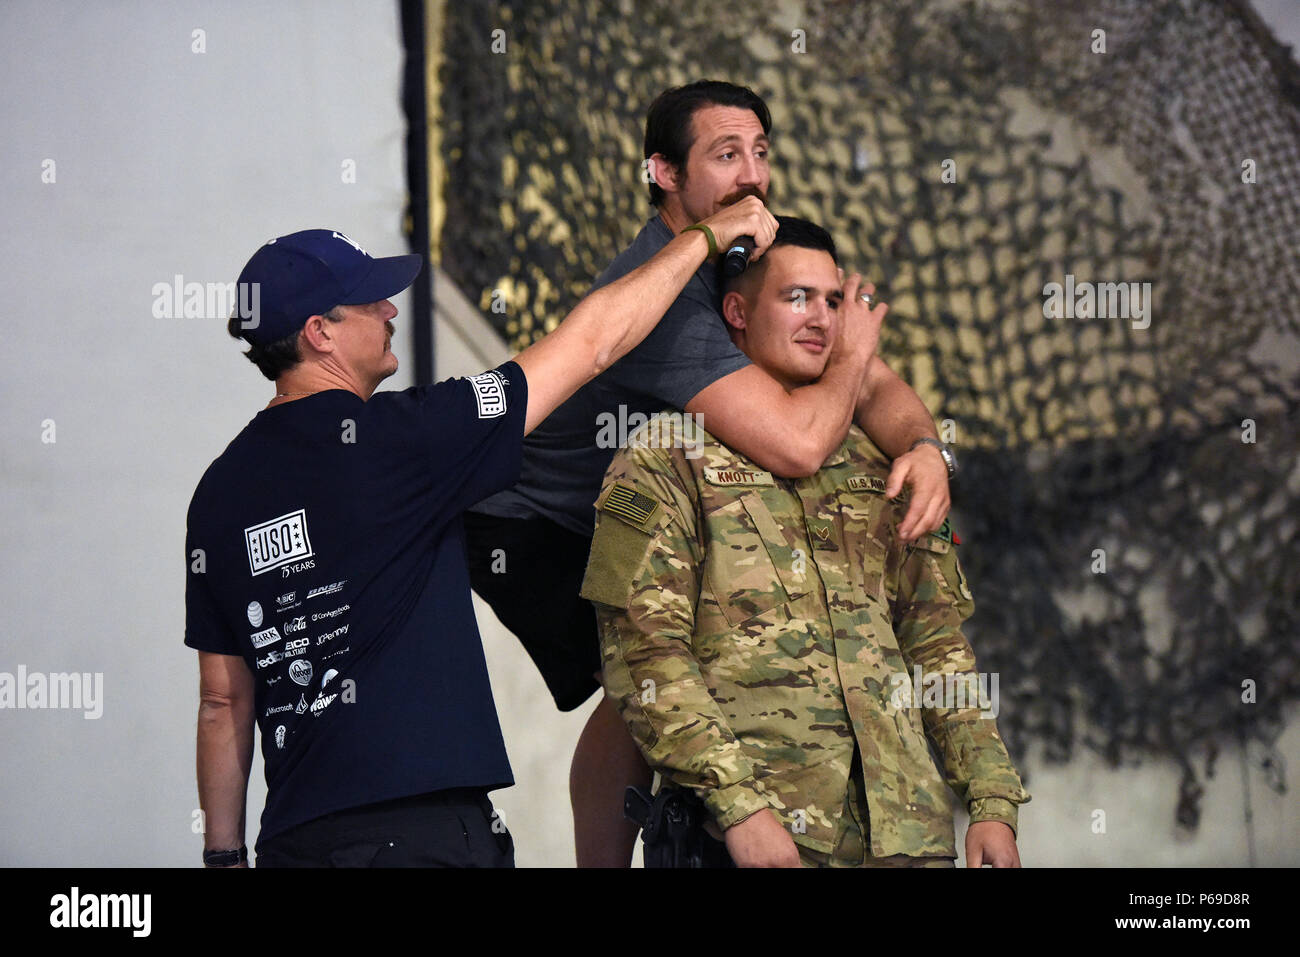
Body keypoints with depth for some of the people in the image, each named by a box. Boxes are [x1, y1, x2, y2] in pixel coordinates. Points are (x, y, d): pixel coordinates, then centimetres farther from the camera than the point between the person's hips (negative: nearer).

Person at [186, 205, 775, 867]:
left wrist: (224, 855, 19)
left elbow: (223, 701, 13)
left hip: (293, 838, 7)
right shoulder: (390, 439, -9)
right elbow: (593, 342, -2)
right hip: (421, 833, -7)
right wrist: (707, 234, 10)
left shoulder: (221, 489, 10)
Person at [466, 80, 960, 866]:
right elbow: (798, 445, -46)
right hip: (537, 526, -9)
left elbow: (876, 389, -6)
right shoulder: (661, 296, -35)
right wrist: (852, 354, -26)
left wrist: (924, 446, -30)